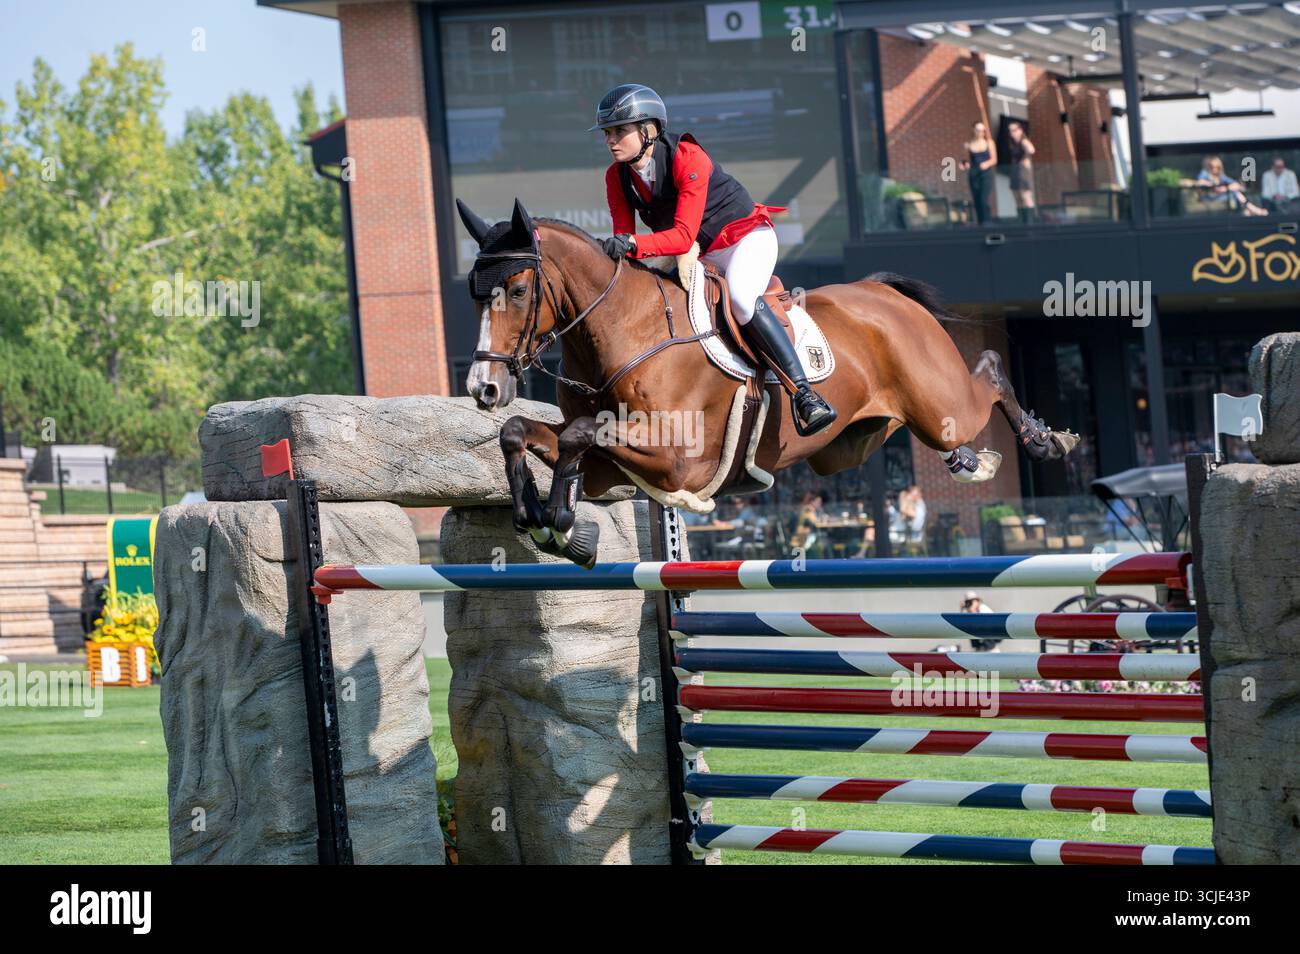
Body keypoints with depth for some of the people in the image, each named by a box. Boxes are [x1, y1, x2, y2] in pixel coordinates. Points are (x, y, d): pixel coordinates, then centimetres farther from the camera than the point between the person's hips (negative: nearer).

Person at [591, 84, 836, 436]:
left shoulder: (687, 158, -26)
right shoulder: (617, 176, -6)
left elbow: (684, 236, -32)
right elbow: (624, 238, -7)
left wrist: (633, 245, -46)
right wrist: (616, 251, -30)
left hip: (746, 237, -8)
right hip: (698, 256, 8)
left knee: (740, 297, -33)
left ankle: (803, 393, -38)